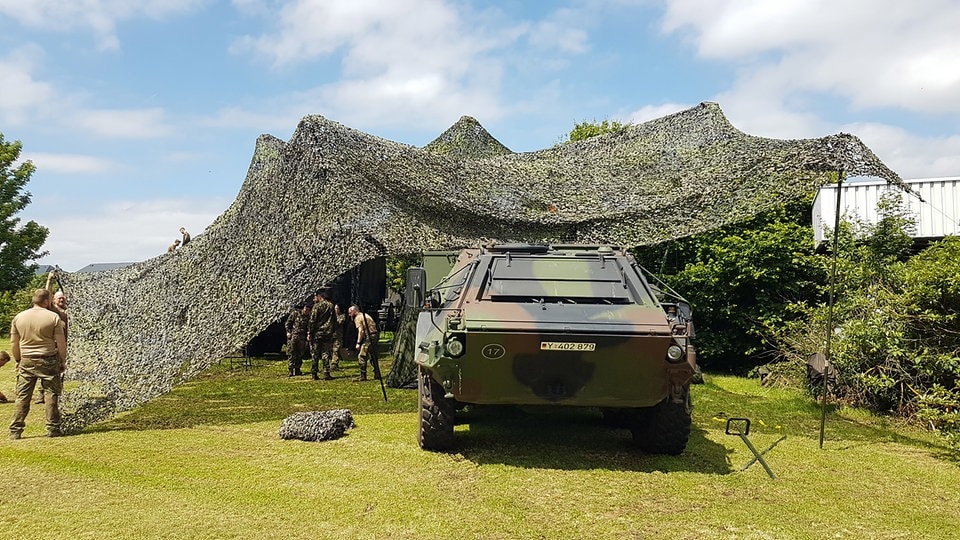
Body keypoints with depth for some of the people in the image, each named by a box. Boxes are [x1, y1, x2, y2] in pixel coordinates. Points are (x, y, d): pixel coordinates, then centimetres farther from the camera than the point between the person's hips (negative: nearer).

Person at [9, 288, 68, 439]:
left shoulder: (18, 317, 5)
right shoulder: (53, 317, -7)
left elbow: (14, 343, 9)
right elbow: (61, 343, -6)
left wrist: (18, 360, 20)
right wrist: (63, 361, 4)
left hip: (26, 361, 3)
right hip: (48, 360, -3)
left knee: (22, 396, 8)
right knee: (52, 394, 5)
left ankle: (15, 431, 9)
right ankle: (53, 429, 7)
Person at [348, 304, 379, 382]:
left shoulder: (358, 318, -6)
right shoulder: (365, 315, 22)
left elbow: (361, 331, -16)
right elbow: (374, 325, 22)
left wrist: (358, 343, -15)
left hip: (369, 337, -10)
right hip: (375, 335, 10)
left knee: (362, 356, -7)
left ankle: (363, 376, -9)